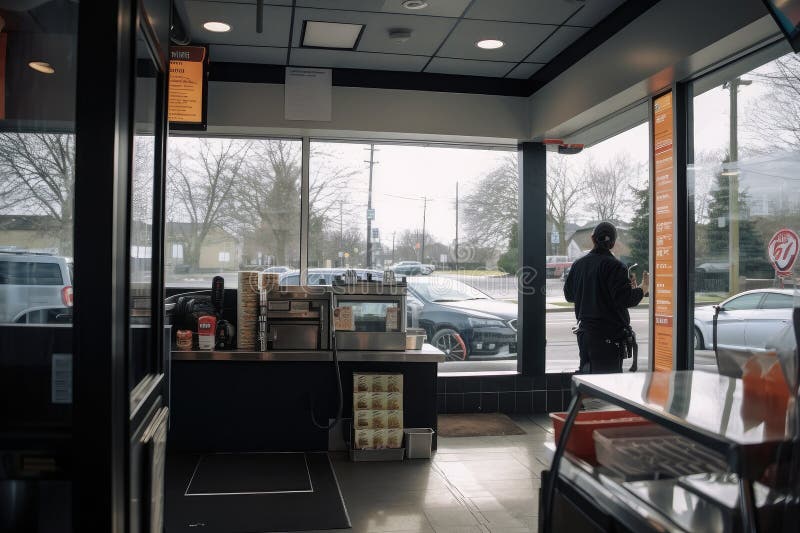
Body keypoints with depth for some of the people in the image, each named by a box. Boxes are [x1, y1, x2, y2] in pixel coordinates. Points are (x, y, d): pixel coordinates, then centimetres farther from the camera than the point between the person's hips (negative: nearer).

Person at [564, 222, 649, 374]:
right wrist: (643, 288, -3)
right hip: (609, 335, -7)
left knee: (586, 370, 17)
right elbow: (625, 299, -18)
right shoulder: (614, 266, -13)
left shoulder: (578, 264, 7)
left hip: (584, 331, 7)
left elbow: (569, 295, 17)